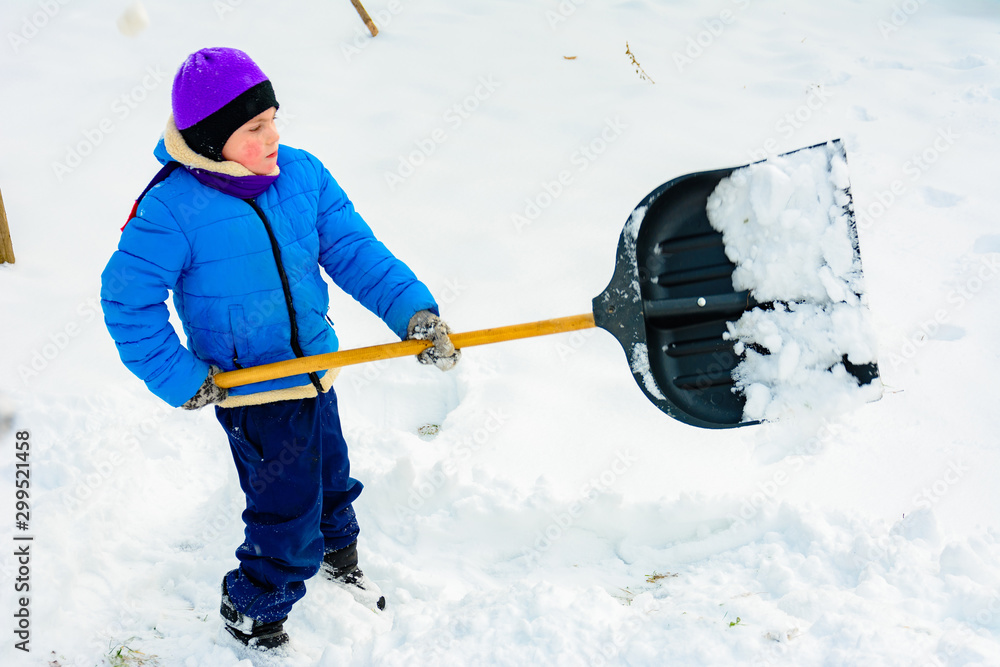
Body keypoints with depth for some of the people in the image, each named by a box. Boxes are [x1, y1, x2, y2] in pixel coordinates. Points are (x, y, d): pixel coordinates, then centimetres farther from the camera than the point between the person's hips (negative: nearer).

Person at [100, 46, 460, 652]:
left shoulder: (302, 173, -9)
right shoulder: (172, 208, -23)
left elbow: (352, 249, -8)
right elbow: (127, 300, -16)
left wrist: (412, 308, -20)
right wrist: (180, 378, -16)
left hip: (316, 370, 6)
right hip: (251, 392, -6)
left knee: (329, 476, 28)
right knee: (289, 514, 1)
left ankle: (337, 555, 60)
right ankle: (252, 612, 30)